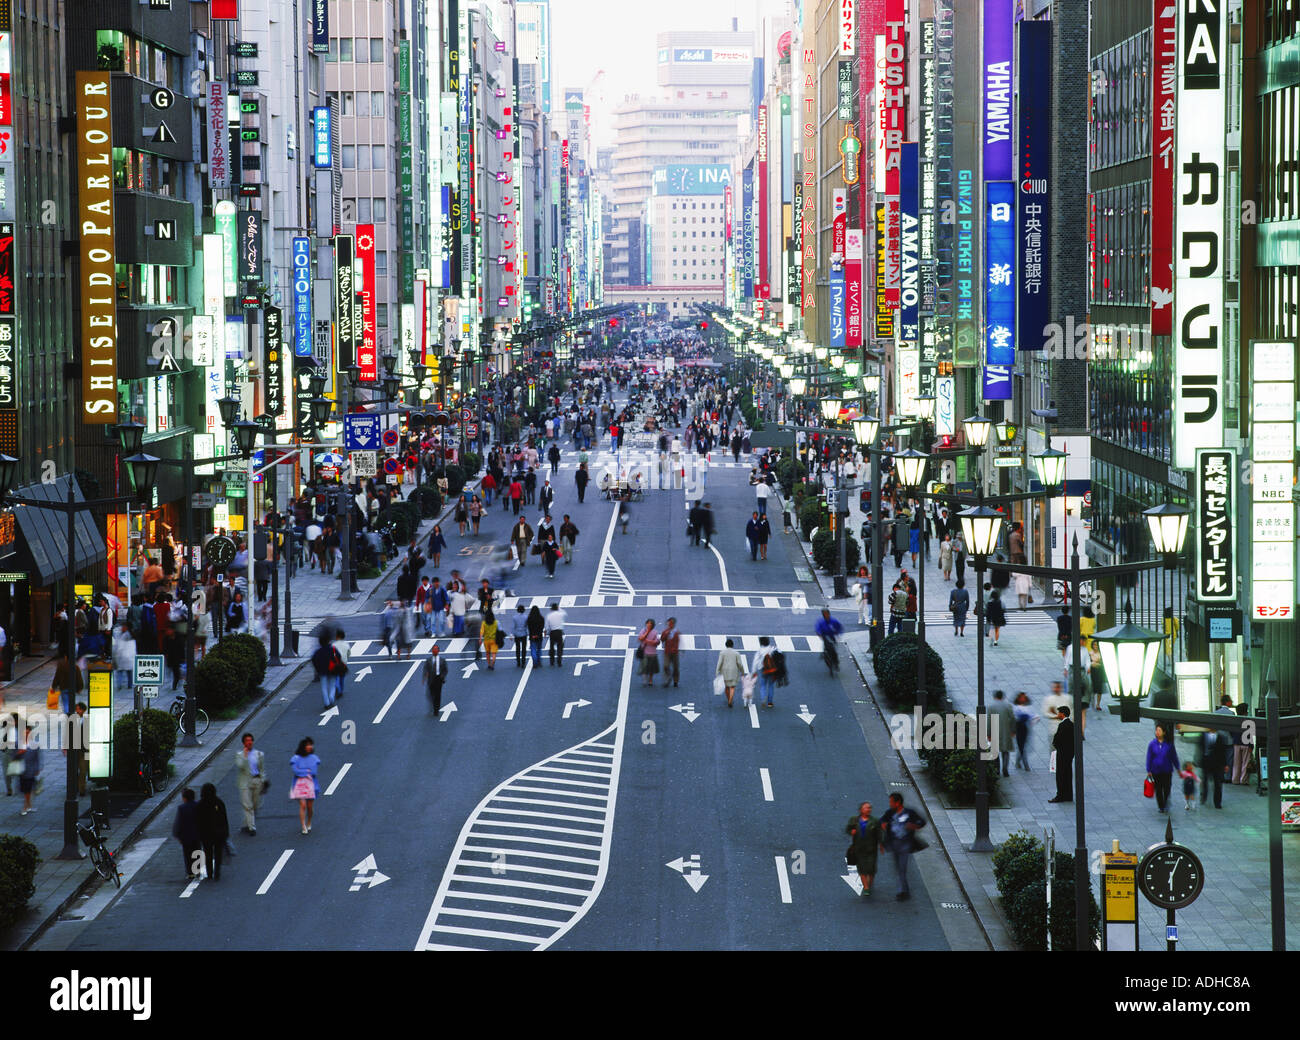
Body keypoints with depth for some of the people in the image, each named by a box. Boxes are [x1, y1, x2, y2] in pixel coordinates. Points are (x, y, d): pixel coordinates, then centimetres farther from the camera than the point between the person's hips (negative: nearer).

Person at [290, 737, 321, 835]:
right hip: (299, 784, -2)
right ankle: (304, 828, -13)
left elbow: (315, 771, -5)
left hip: (311, 784, 2)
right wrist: (308, 771, -8)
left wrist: (302, 772, -8)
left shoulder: (314, 758, 6)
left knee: (310, 807, 5)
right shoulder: (296, 758, -1)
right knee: (302, 805, -13)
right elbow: (295, 771, -13)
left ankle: (309, 825, 27)